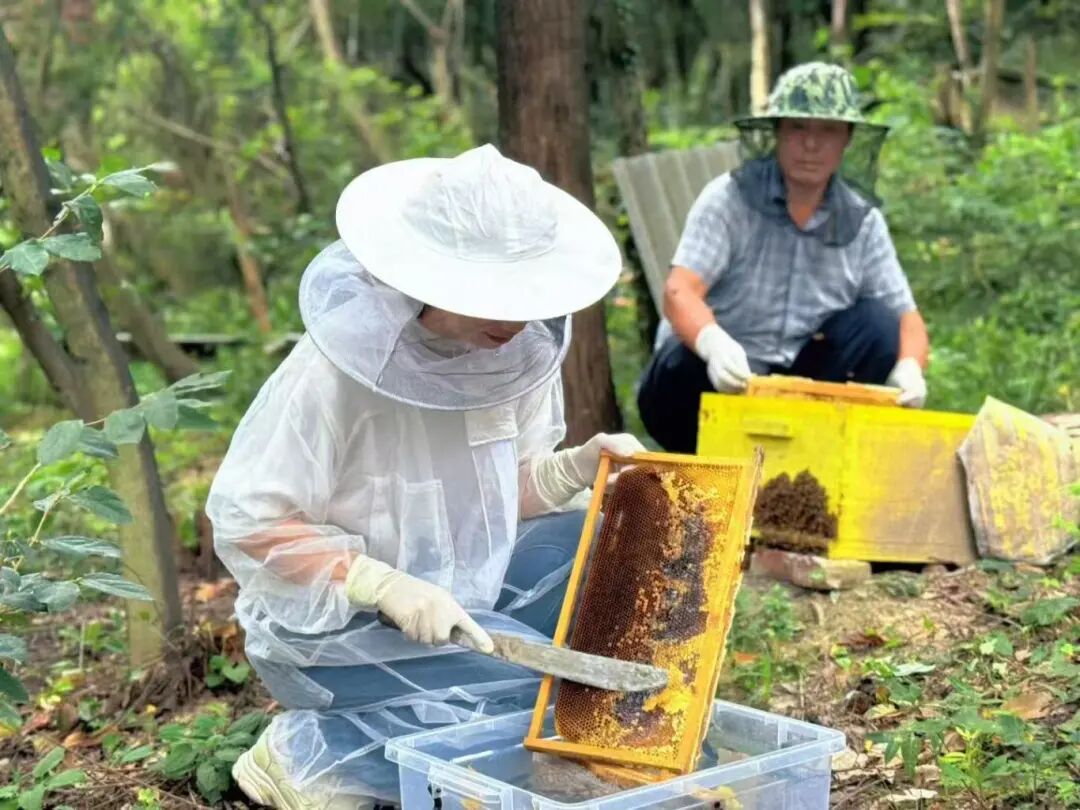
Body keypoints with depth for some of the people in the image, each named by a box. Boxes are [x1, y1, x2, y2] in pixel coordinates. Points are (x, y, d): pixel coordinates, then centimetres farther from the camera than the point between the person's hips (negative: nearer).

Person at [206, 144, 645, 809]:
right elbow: (248, 524, -22)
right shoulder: (337, 367, -26)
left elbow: (507, 489, 4)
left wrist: (579, 466, -17)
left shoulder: (522, 345, -8)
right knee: (545, 693, -21)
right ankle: (312, 752, -9)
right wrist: (388, 587, -31)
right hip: (334, 617, -7)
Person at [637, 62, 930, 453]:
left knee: (877, 324, -18)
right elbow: (679, 292, -24)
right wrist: (714, 343, -47)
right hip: (712, 367, -3)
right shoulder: (730, 198, -11)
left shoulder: (862, 220, 0)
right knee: (684, 369, -36)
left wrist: (909, 367, -28)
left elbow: (906, 318, -3)